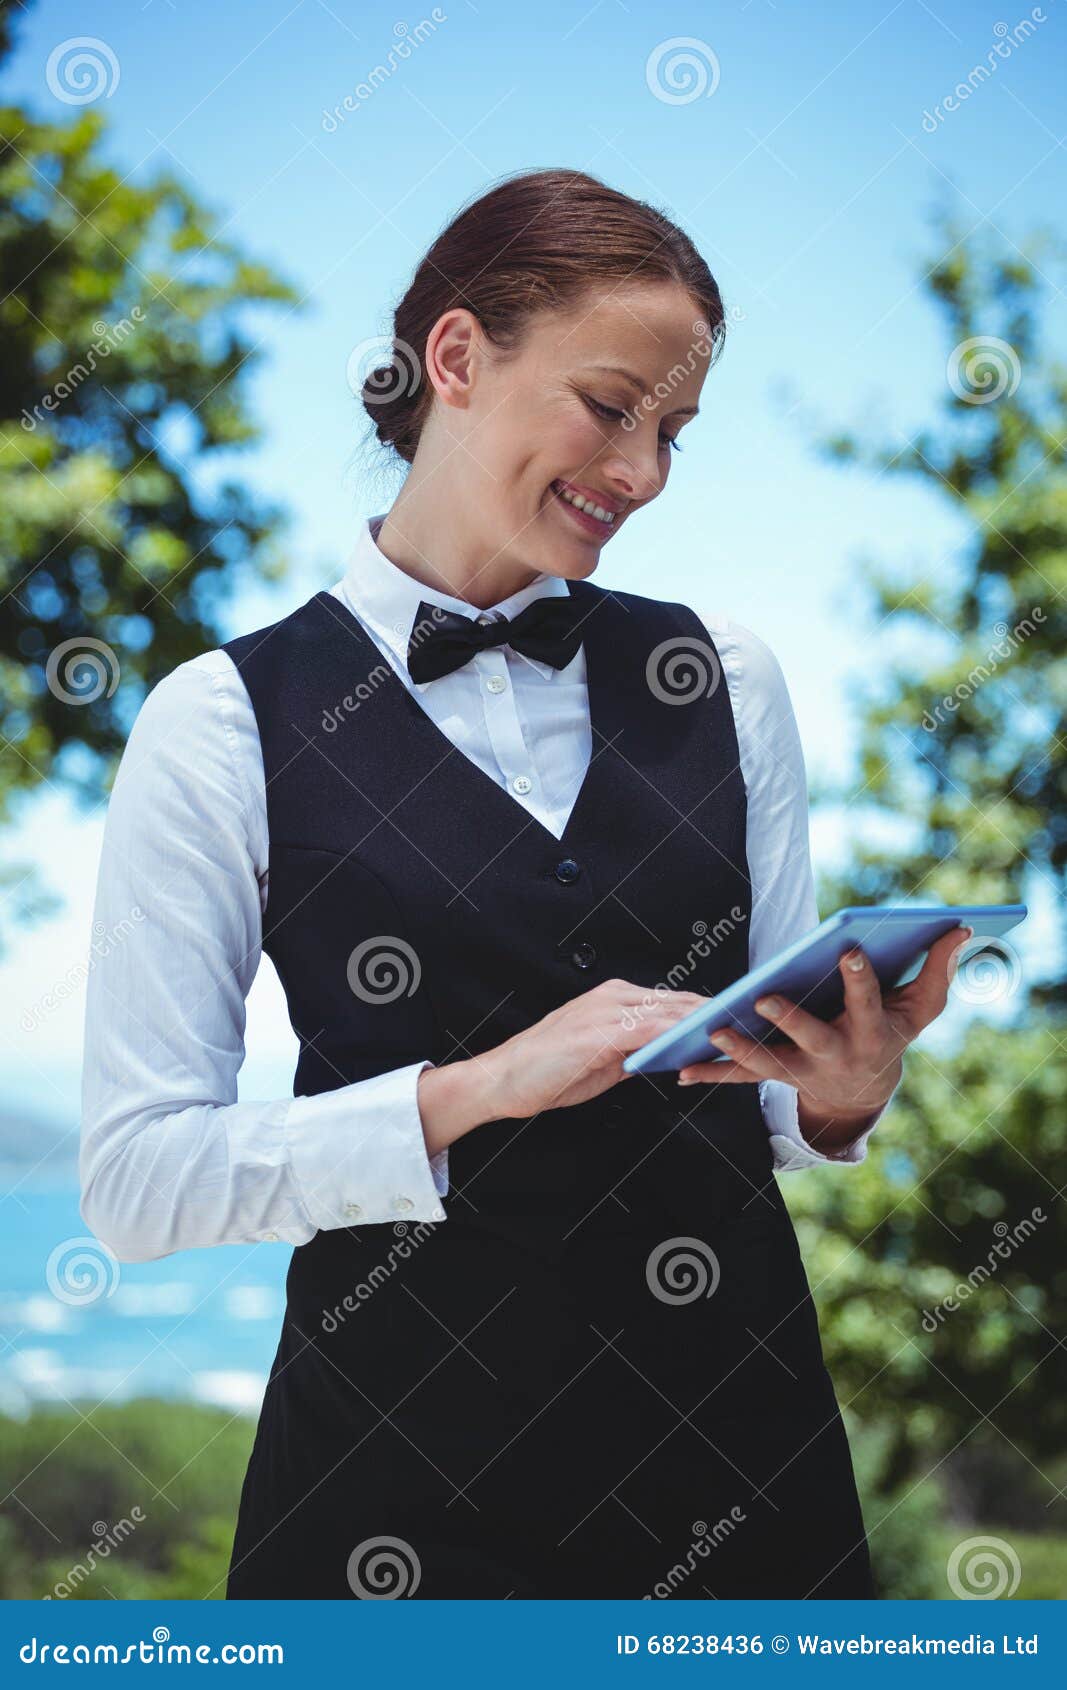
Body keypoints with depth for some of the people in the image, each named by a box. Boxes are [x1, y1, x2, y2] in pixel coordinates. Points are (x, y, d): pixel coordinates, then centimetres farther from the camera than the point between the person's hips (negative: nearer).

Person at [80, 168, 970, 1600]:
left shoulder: (728, 679, 5)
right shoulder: (225, 725, -6)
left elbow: (773, 1102, 11)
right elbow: (138, 1174, -11)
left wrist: (842, 1095, -12)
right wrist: (475, 1090, -21)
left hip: (731, 1414, 4)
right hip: (404, 1443, -3)